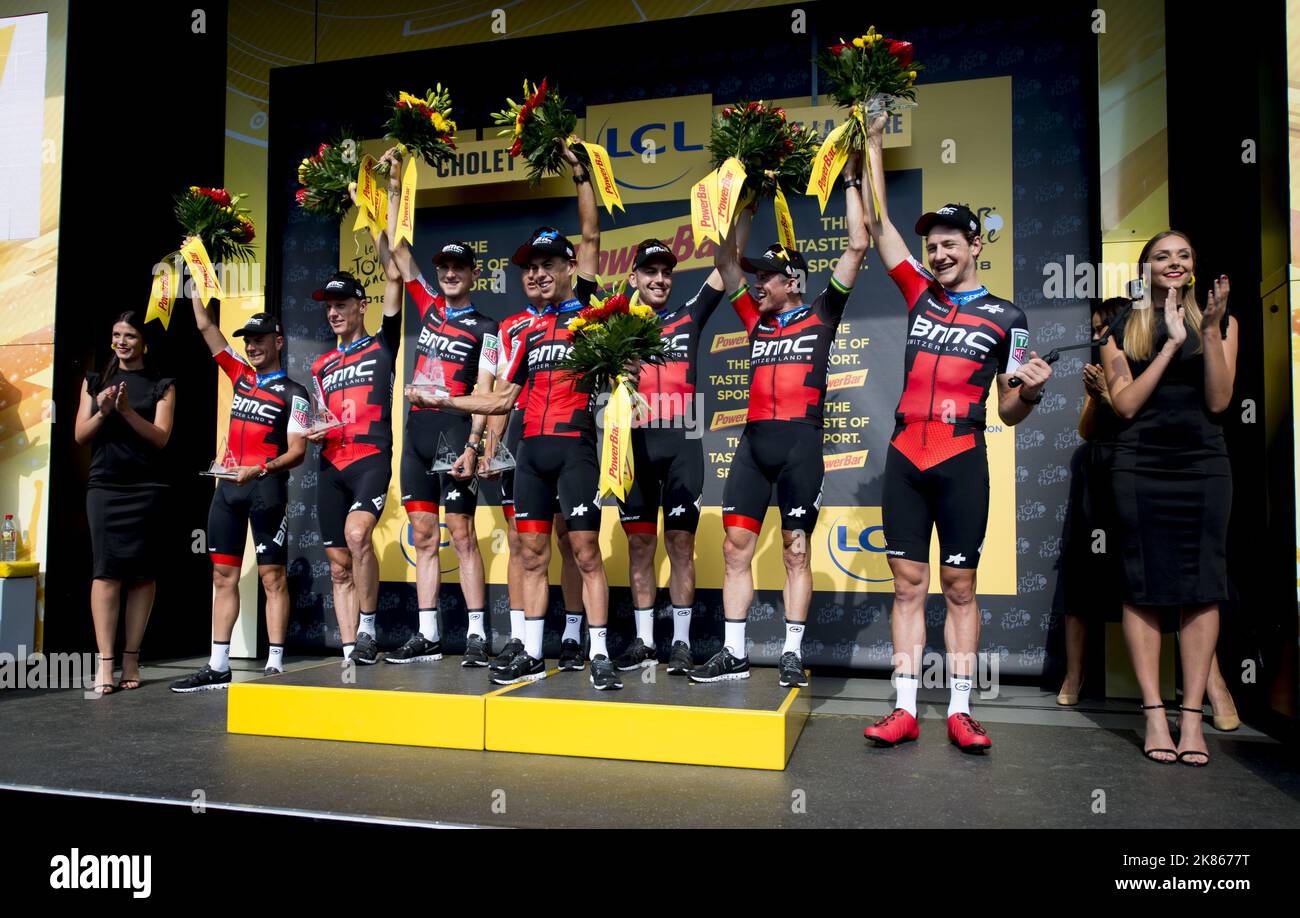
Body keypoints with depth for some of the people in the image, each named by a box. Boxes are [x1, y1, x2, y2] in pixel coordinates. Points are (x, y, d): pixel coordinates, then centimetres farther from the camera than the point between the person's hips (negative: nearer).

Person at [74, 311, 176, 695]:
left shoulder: (161, 385, 6)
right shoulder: (95, 380, 14)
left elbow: (160, 437, -3)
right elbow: (80, 435, 9)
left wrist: (127, 411, -18)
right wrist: (102, 412, -10)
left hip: (146, 488, -1)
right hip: (104, 485, 2)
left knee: (141, 571, 0)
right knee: (106, 568, -8)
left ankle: (131, 659, 5)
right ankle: (105, 662, -8)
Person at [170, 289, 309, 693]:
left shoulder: (293, 394, -1)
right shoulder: (241, 375, 16)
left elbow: (297, 452, -7)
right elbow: (205, 327, 22)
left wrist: (259, 469, -21)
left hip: (266, 488, -6)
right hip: (228, 485, 6)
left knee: (272, 576, -4)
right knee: (223, 575, 6)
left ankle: (275, 665, -3)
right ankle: (218, 667, 10)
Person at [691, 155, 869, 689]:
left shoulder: (821, 316, 6)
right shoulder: (757, 321, 17)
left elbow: (856, 249, 1)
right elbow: (726, 259, 21)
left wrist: (850, 183, 8)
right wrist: (750, 202, 21)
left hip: (800, 443, -4)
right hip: (754, 442, 5)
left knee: (796, 549, 1)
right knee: (735, 546, 1)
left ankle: (792, 655, 9)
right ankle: (734, 653, 9)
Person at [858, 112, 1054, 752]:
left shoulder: (1004, 318, 5)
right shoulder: (921, 295, 12)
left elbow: (1009, 413, 6)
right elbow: (877, 223, 13)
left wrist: (1031, 391, -17)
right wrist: (873, 145, 14)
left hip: (962, 462, -3)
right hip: (904, 459, 3)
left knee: (959, 586, 1)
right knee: (908, 585, 3)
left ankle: (959, 712, 9)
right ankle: (905, 710, 8)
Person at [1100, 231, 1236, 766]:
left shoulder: (1220, 323, 12)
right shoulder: (1122, 330, 8)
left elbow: (1218, 401, 0)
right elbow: (1125, 405, -3)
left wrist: (1211, 330, -8)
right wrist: (1172, 343, -6)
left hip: (1204, 464, 1)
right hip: (1140, 466, -1)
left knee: (1202, 588, -2)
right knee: (1144, 588, -3)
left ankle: (1192, 716, 3)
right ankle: (1154, 714, 2)